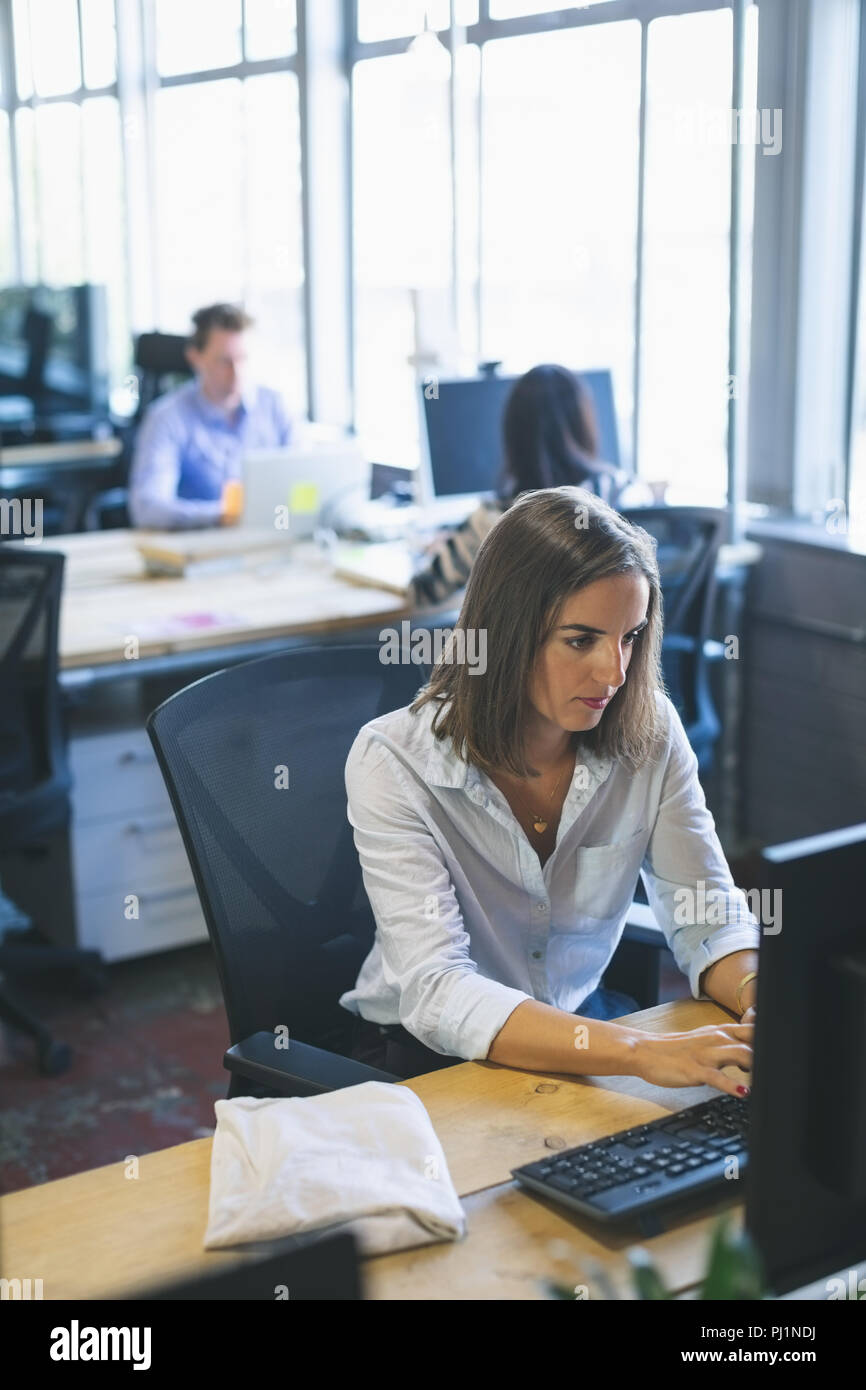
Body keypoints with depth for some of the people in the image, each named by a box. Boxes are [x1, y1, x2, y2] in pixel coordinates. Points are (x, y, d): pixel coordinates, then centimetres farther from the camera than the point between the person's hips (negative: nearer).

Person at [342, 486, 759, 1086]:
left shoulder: (649, 733, -8)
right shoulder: (392, 761, -21)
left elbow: (708, 920, -4)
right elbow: (436, 996, -30)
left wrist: (765, 1003, -28)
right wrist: (641, 1053, -43)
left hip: (583, 1025, 5)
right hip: (424, 1052, -4)